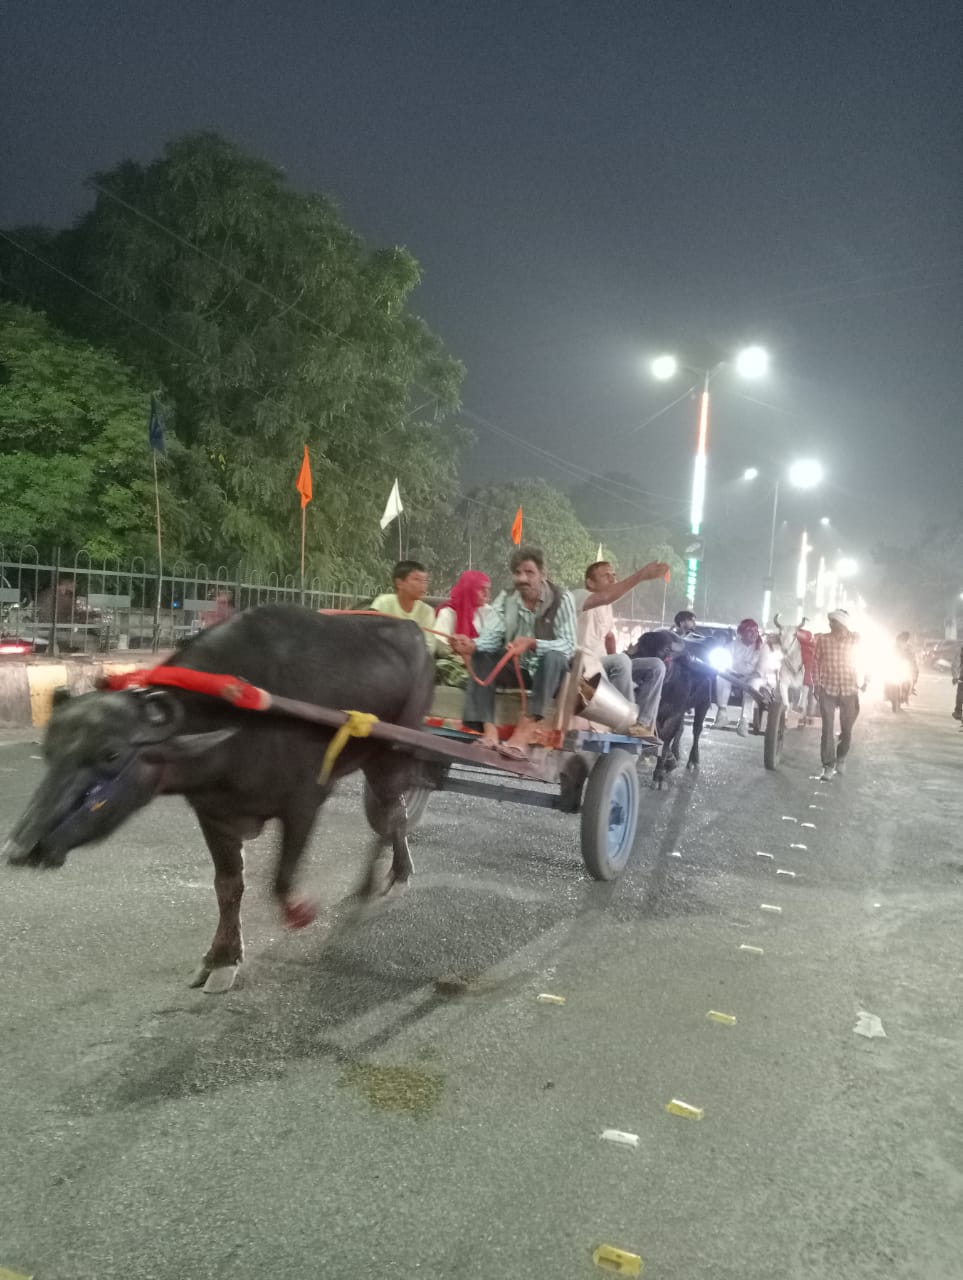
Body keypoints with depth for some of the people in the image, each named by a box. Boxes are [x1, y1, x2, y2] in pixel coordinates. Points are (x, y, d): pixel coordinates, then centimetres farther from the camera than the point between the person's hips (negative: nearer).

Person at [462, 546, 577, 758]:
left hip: (549, 671, -3)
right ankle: (489, 730, -35)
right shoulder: (505, 599, -1)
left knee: (554, 656, -35)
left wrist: (532, 644, -41)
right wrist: (472, 645, -38)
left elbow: (568, 645, -23)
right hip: (516, 668, 4)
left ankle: (525, 730, -45)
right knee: (480, 656, -20)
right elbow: (491, 637, -14)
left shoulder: (562, 599, -12)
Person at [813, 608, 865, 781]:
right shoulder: (823, 639, -6)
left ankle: (841, 759, 34)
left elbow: (860, 661, 8)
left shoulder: (855, 639, -4)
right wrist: (817, 684, -4)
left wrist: (862, 682, 5)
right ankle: (828, 765, 4)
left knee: (847, 729, 11)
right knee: (828, 729, -4)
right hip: (828, 690, -1)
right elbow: (817, 662, 1)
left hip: (850, 690, 1)